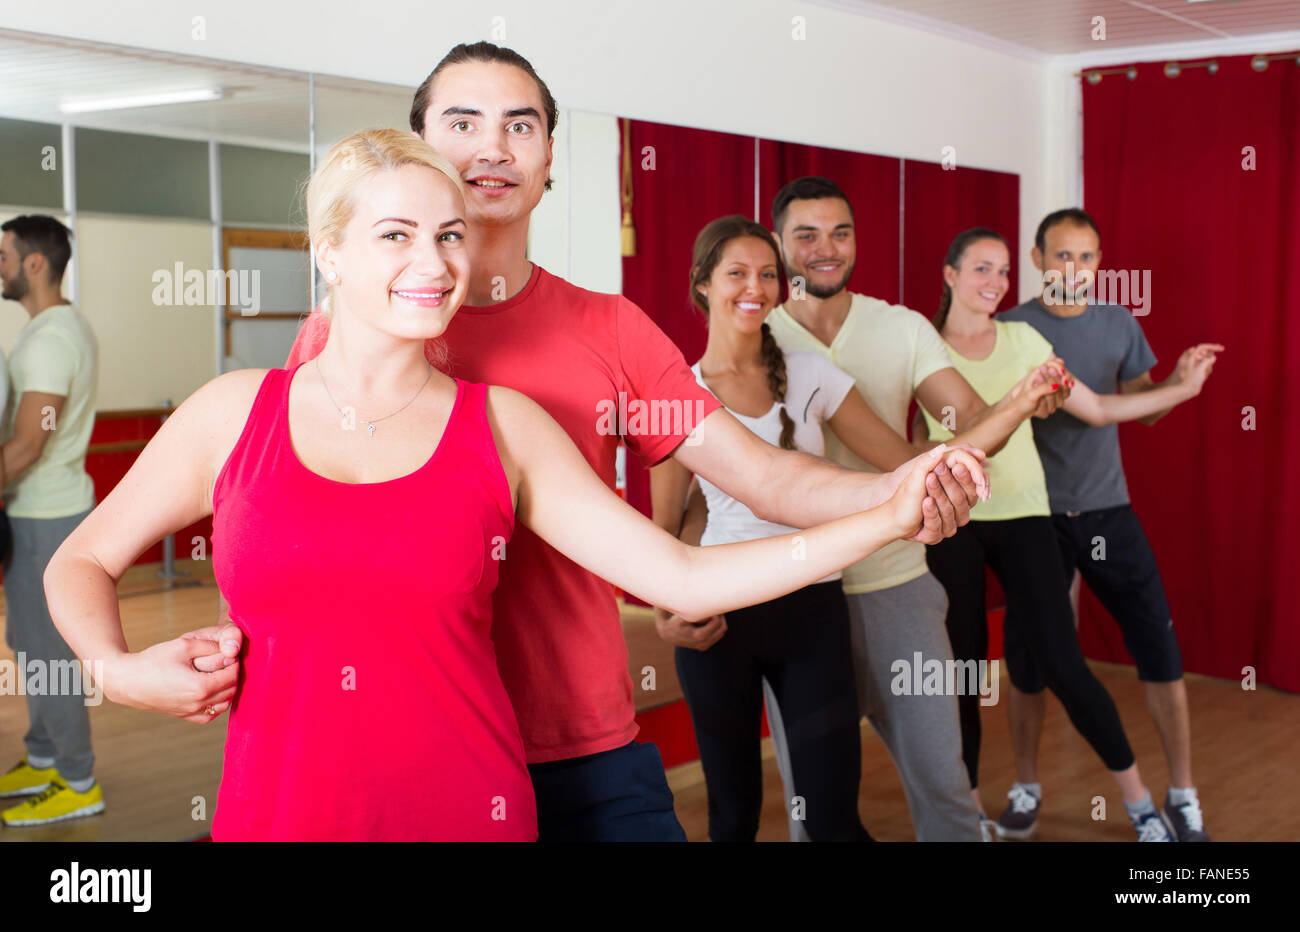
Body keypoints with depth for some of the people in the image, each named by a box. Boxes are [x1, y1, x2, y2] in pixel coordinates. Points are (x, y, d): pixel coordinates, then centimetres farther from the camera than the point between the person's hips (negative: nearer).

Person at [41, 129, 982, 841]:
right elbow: (83, 562, 12)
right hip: (273, 812, 1)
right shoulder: (236, 411, 1)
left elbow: (682, 577, -4)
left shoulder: (503, 424, 0)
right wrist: (118, 667, -8)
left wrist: (886, 519, -10)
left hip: (471, 810, 0)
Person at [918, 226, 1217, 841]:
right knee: (962, 667, 5)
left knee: (1061, 663, -5)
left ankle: (1137, 799, 12)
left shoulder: (1023, 340, 5)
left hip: (1022, 514, 1)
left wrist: (1184, 389, 2)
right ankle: (971, 806, 22)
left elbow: (1096, 409, 7)